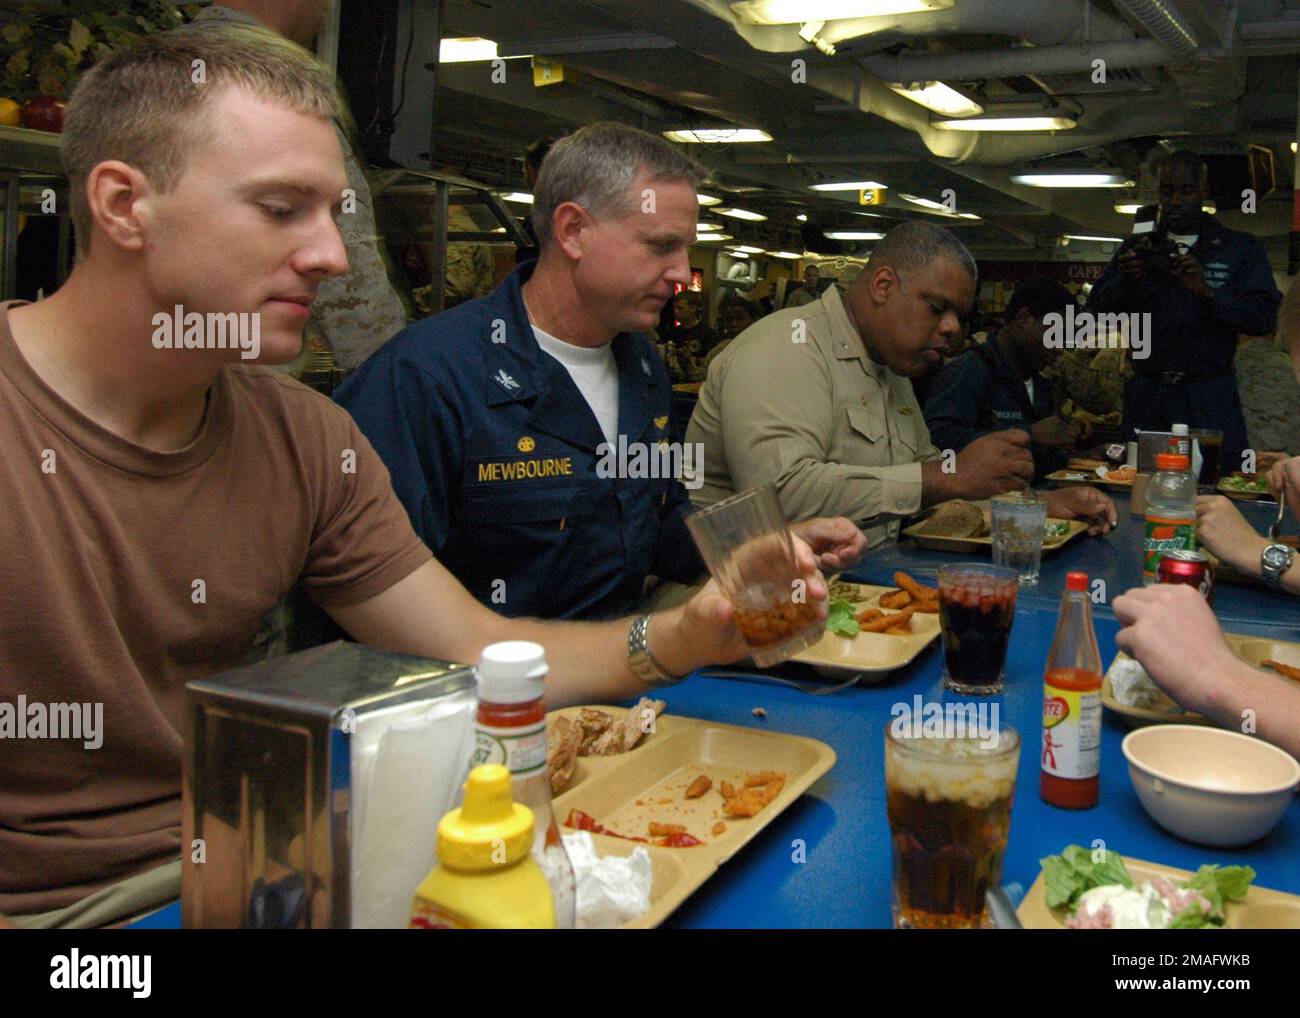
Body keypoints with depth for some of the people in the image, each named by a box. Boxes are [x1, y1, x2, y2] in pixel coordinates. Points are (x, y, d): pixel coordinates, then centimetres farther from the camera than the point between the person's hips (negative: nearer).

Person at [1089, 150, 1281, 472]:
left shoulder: (1241, 248, 6)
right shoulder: (1136, 248, 12)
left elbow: (1265, 317, -5)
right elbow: (1098, 309, 3)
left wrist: (1208, 291, -20)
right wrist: (1126, 279, -17)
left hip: (1210, 398, -1)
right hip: (1146, 395, 2)